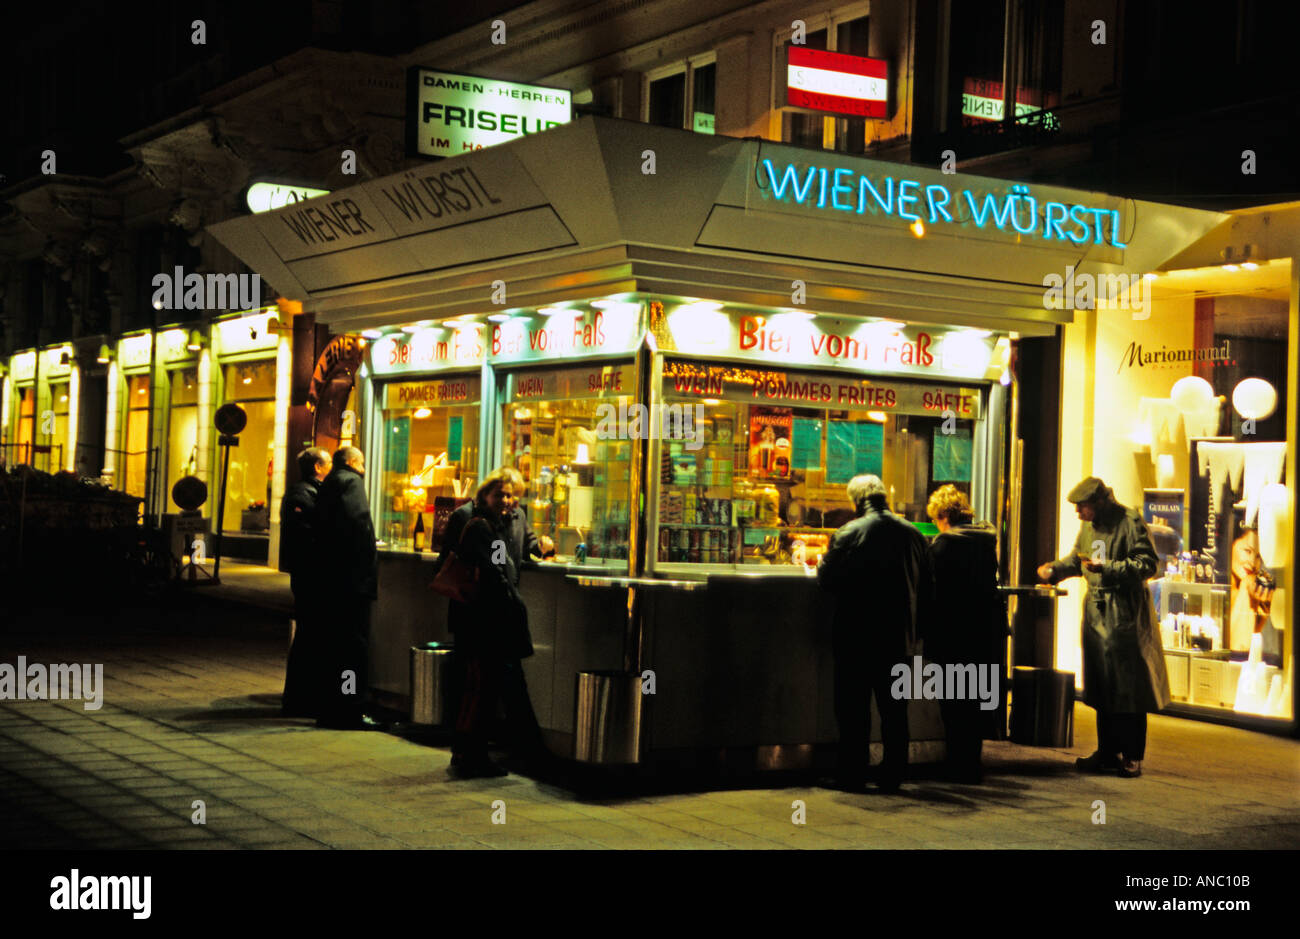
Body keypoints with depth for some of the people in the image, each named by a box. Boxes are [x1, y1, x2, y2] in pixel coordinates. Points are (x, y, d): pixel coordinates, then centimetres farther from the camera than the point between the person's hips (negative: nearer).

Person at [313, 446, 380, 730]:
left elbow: (320, 532, 15)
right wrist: (368, 565, -17)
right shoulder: (351, 482, -8)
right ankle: (349, 713, -4)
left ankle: (330, 711, 18)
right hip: (353, 579, -9)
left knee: (332, 645, 13)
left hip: (329, 579, 9)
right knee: (354, 645, -5)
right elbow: (358, 522, -22)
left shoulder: (327, 485, 18)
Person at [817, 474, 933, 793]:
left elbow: (827, 579, -8)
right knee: (894, 709, 10)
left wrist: (821, 562, 14)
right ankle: (892, 775, 13)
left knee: (853, 708, 4)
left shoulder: (848, 534, -11)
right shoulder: (912, 534, 2)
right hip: (899, 636, 4)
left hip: (856, 635, -4)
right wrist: (914, 625, 17)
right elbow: (926, 586, 8)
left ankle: (852, 773, 6)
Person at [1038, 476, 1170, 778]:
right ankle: (1108, 753, 20)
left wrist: (1106, 569, -24)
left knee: (1129, 689, -2)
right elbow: (1077, 558, 26)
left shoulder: (1130, 521, -11)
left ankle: (1132, 757, 5)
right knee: (1101, 688, 11)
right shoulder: (1088, 525, 13)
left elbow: (1148, 563, -16)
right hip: (1096, 614, 8)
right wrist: (1055, 569, 8)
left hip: (1125, 615, -7)